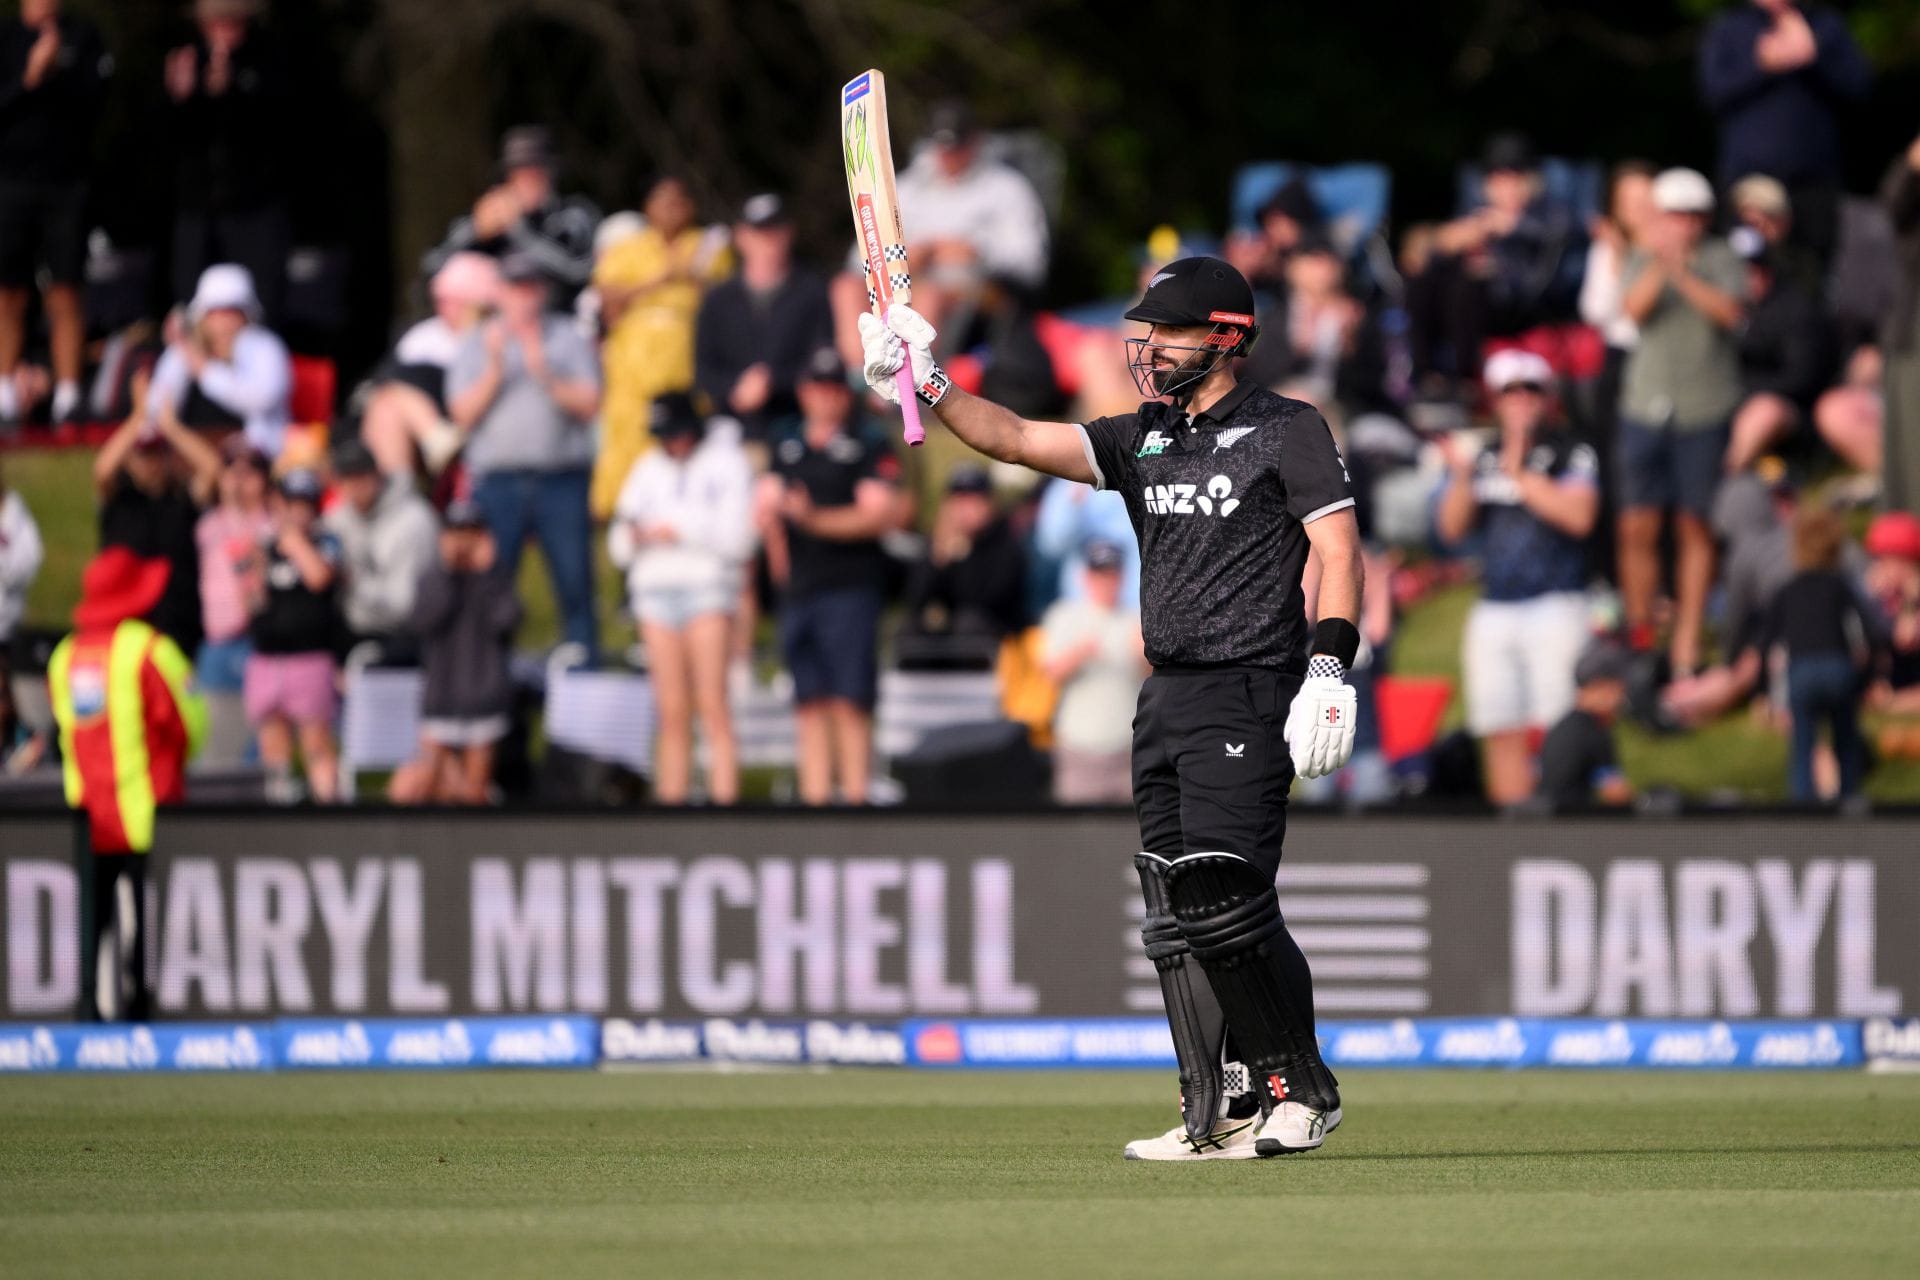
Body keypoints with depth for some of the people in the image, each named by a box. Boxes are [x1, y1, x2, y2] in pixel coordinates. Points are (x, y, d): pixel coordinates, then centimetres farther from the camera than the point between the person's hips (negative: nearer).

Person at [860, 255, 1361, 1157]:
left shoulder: (1286, 431, -2)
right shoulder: (1143, 440, 16)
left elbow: (1339, 550, -8)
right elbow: (1017, 440, 8)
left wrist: (1328, 673, -19)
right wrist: (928, 386, -7)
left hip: (1247, 697, -8)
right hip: (1165, 700, 8)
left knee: (1222, 898, -16)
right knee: (1175, 915, 3)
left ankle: (1301, 1089, -5)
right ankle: (1216, 1116, 4)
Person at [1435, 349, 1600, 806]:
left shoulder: (1571, 454, 1)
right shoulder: (1483, 457, 16)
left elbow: (1579, 515, -14)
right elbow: (1452, 527, 12)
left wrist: (1520, 475, -13)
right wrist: (1462, 478, -5)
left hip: (1555, 607, -5)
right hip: (1494, 610, 5)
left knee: (1555, 728, -13)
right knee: (1502, 734, 3)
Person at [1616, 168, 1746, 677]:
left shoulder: (1722, 262, 3)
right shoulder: (1643, 262, 9)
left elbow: (1730, 311, -13)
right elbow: (1635, 309, -7)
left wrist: (1683, 274, -25)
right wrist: (1658, 265, -24)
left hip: (1705, 410, -2)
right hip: (1646, 408, 2)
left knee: (1696, 530, -1)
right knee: (1638, 528, -1)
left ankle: (1687, 646, 4)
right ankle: (1639, 638, 11)